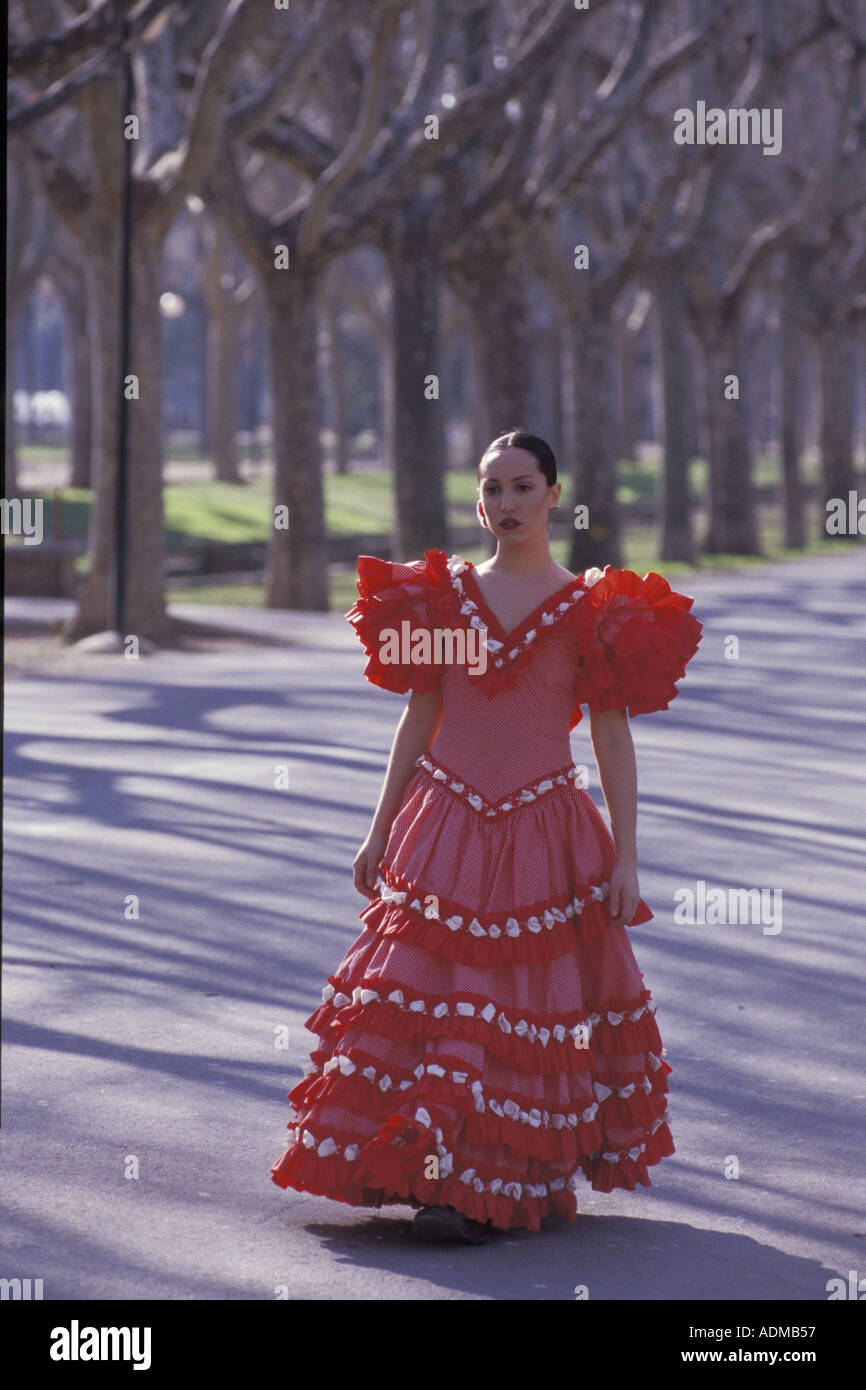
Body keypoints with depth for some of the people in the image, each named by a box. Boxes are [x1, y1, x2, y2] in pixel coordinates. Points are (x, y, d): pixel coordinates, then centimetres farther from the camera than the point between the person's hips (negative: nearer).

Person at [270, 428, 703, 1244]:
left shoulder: (592, 610, 0)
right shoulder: (439, 595, 7)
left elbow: (612, 739, 0)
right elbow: (419, 721, 11)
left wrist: (624, 855, -5)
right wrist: (379, 832, 9)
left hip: (545, 833, -2)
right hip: (445, 828, 2)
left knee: (529, 1006, -2)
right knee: (425, 991, -3)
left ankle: (527, 1184, 6)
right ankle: (445, 1182, 4)